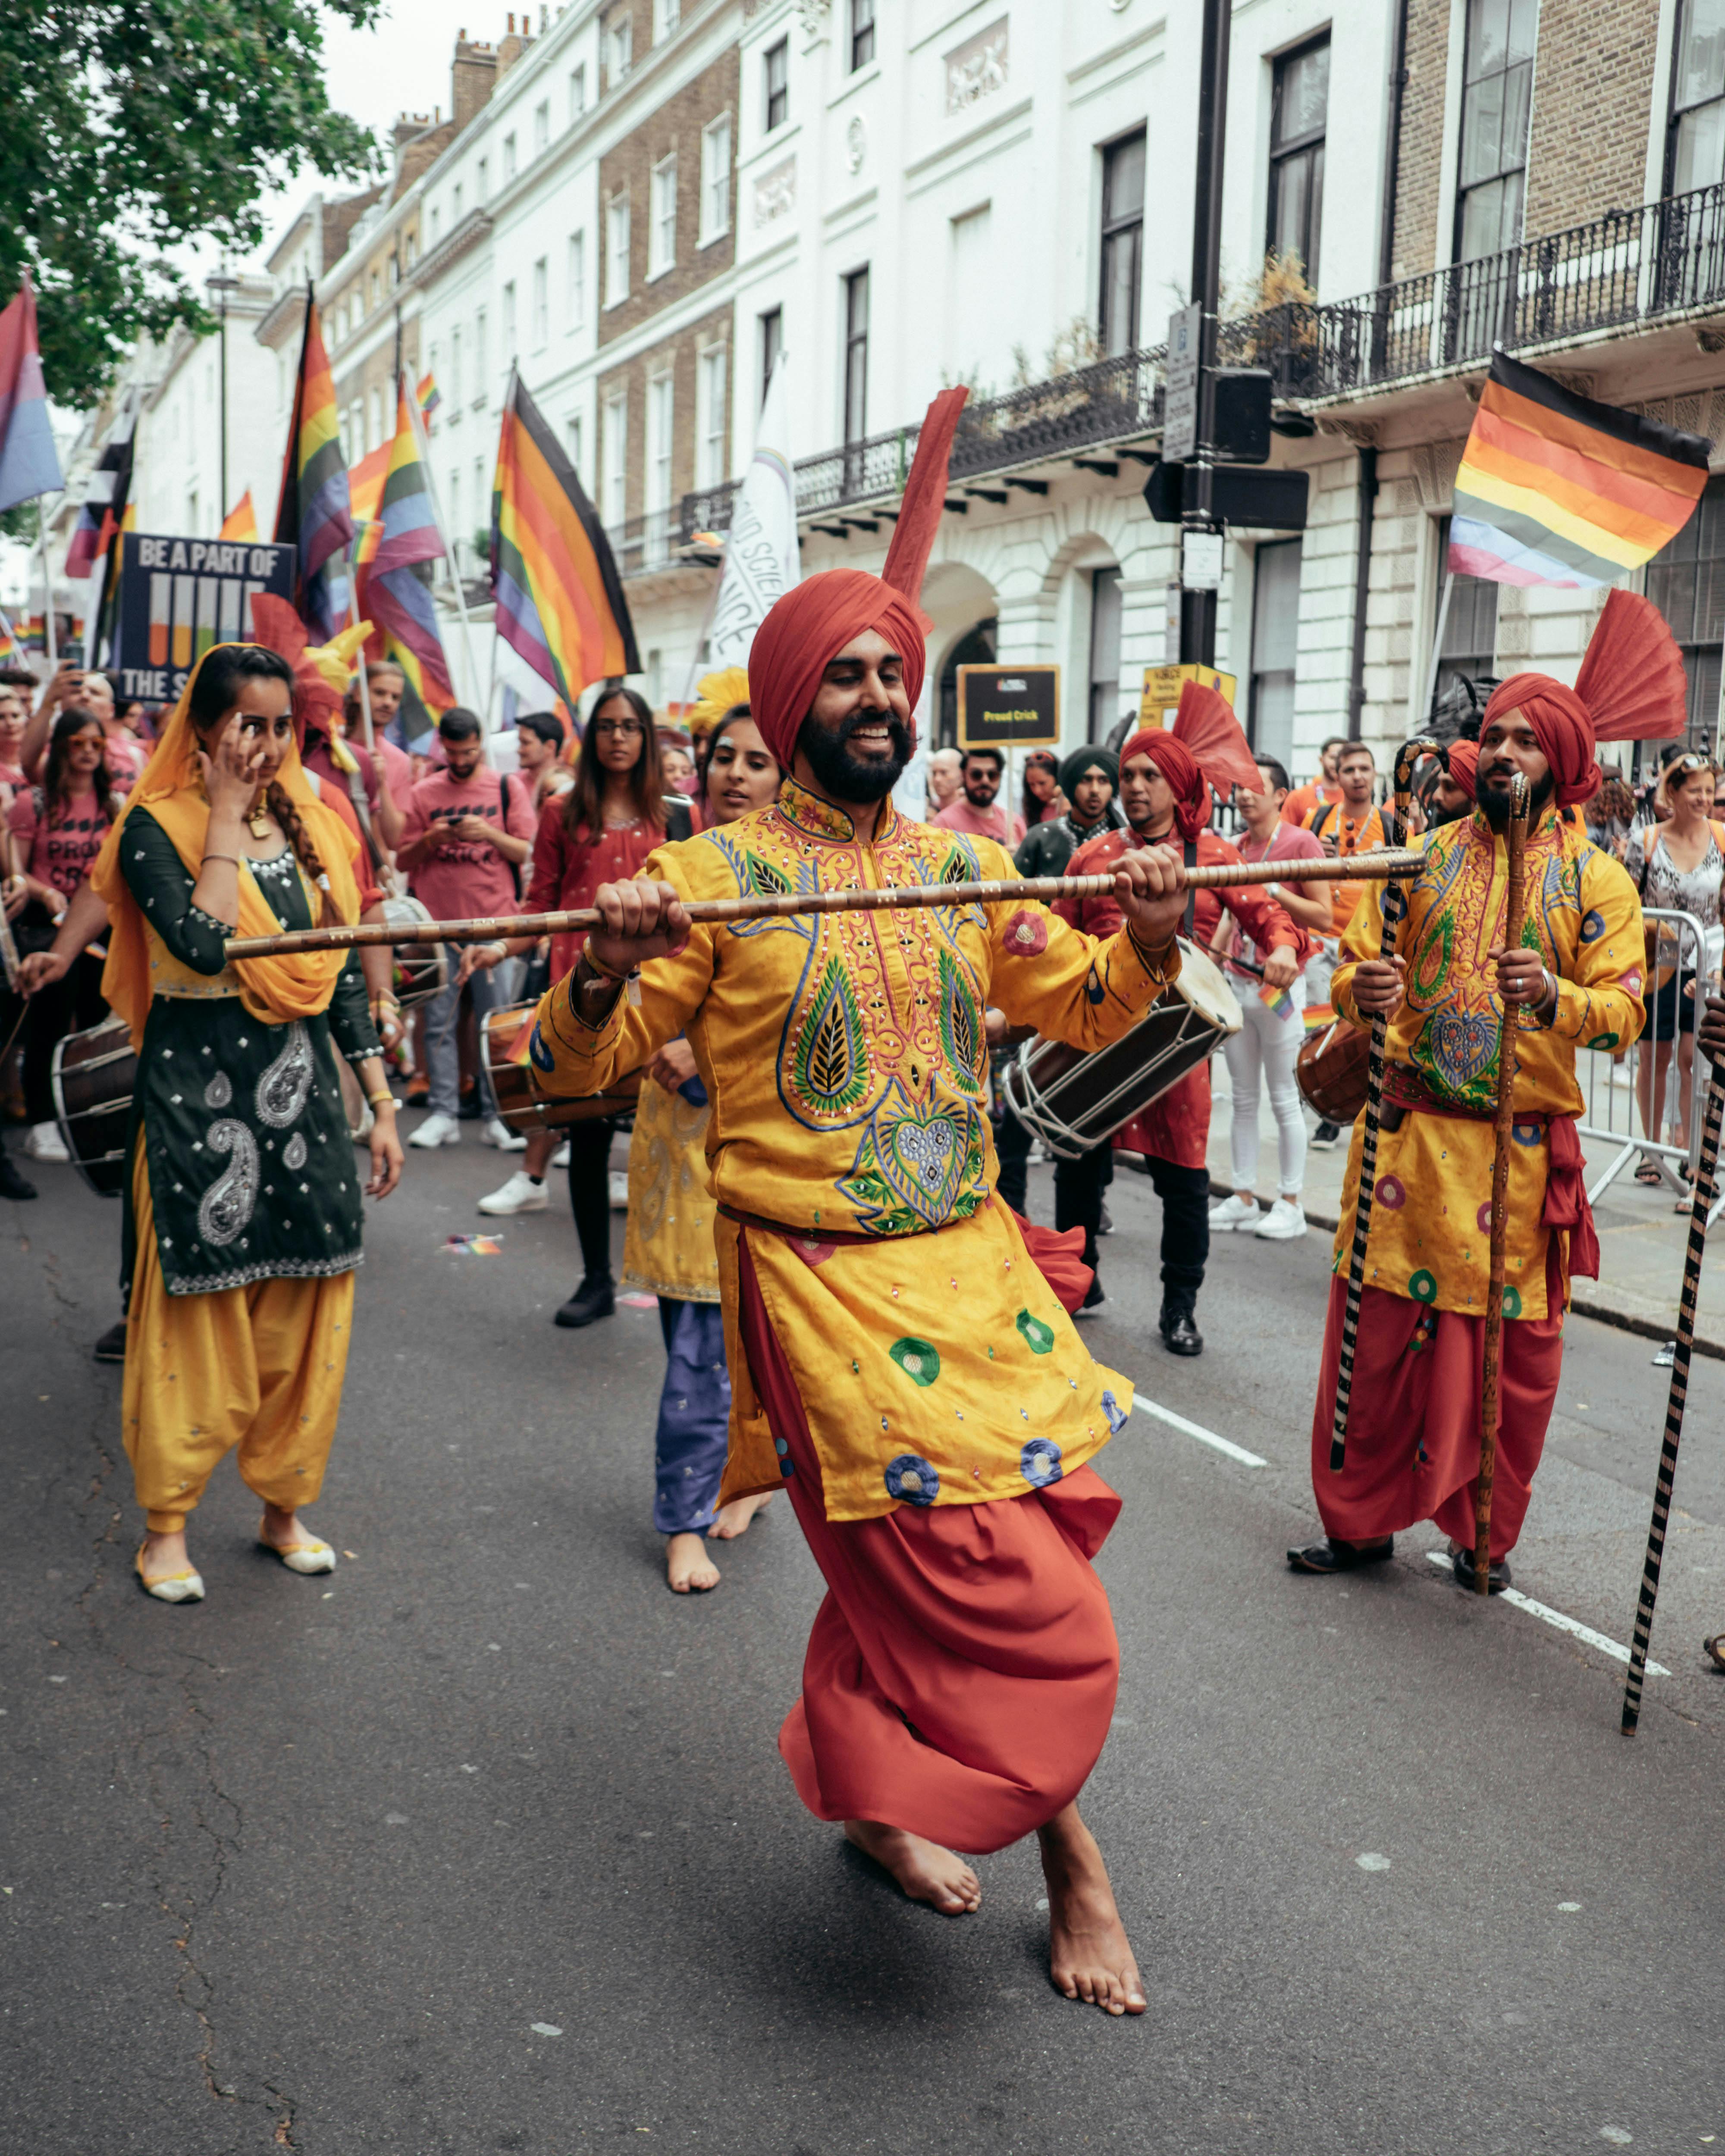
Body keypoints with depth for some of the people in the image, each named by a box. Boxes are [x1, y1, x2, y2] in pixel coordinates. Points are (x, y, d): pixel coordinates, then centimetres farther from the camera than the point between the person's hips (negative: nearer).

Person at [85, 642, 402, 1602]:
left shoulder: (311, 825, 8)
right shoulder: (156, 826, -6)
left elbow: (344, 975, 11)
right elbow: (202, 944, -23)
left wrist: (381, 1103, 9)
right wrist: (225, 818, -16)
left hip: (304, 1081, 5)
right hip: (200, 1087, -5)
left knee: (304, 1308, 9)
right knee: (196, 1304, 3)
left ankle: (285, 1506, 25)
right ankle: (167, 1522, 18)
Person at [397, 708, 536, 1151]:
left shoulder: (505, 789, 7)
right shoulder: (423, 793, 9)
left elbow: (526, 852, 3)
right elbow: (402, 860, 9)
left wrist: (489, 834, -13)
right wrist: (430, 839, -9)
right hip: (437, 923, 1)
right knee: (440, 1022, 1)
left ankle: (496, 1116, 4)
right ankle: (443, 1114, 5)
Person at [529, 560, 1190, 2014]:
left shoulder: (967, 869, 9)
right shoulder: (719, 873, -7)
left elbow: (1083, 1010, 20)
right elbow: (579, 1065, -6)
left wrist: (1147, 944, 0)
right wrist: (606, 973, -27)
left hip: (974, 1262, 5)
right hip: (822, 1282, -5)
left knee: (910, 1573, 12)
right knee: (990, 1580, -3)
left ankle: (877, 1798, 38)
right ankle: (1068, 1854, 20)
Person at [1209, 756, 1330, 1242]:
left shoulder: (1301, 843, -7)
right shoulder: (1235, 847, 12)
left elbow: (1324, 916, -12)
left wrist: (1273, 889, -18)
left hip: (1280, 983, -6)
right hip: (1236, 980, 6)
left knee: (1284, 1099, -1)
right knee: (1243, 1098, 9)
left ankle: (1290, 1204, 6)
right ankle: (1244, 1198, 14)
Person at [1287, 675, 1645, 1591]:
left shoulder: (1598, 880, 3)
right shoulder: (1425, 858, 10)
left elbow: (1624, 1008, -6)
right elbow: (1353, 968, 8)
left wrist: (1554, 996, -27)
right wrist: (1362, 990, -16)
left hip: (1528, 1150, -1)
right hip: (1409, 1132, 2)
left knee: (1514, 1347, 4)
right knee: (1375, 1329, 4)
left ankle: (1484, 1532, 22)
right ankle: (1360, 1519, 20)